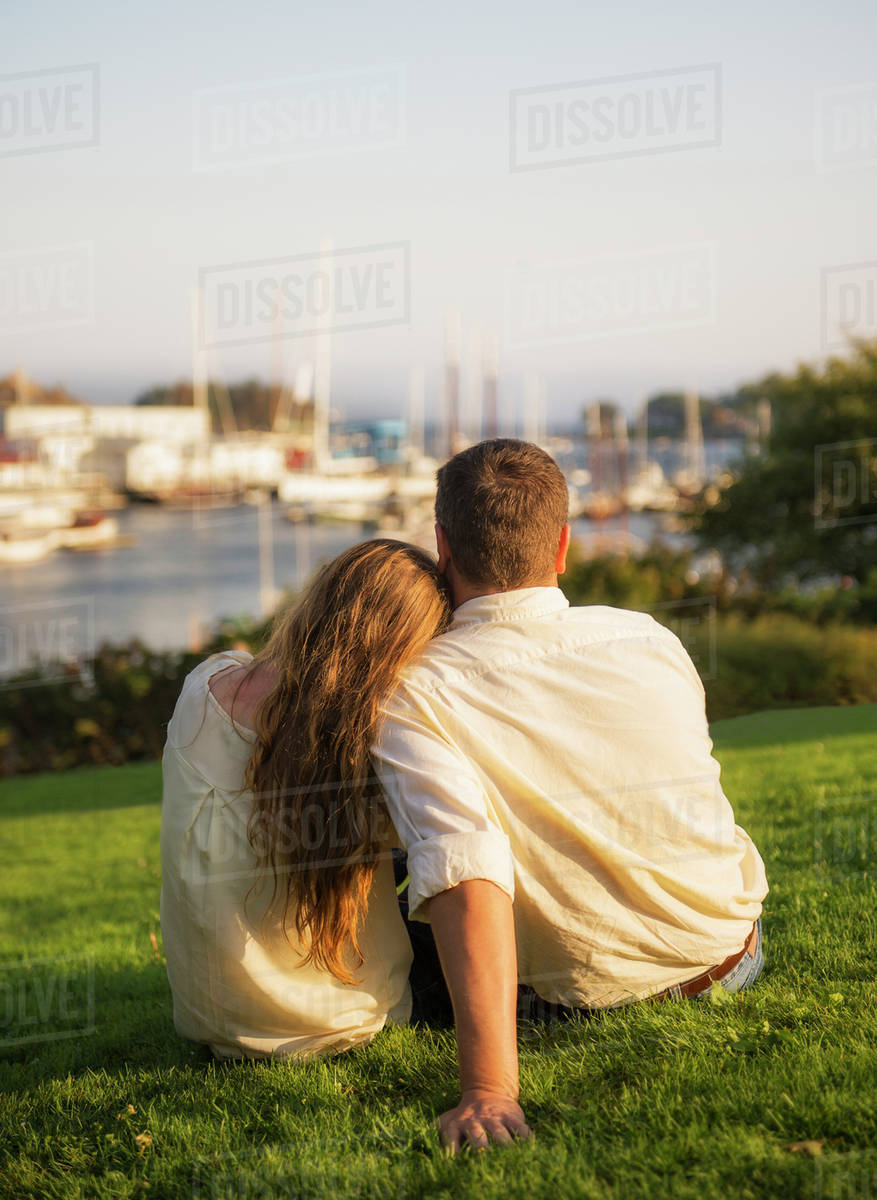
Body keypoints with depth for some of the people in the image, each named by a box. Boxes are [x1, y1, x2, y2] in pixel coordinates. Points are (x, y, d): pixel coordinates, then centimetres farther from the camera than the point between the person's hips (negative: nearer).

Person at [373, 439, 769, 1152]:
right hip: (733, 957, 3)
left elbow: (466, 877, -33)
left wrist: (489, 1090, -37)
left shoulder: (414, 699, -19)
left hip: (585, 1001, -3)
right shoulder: (650, 640, -6)